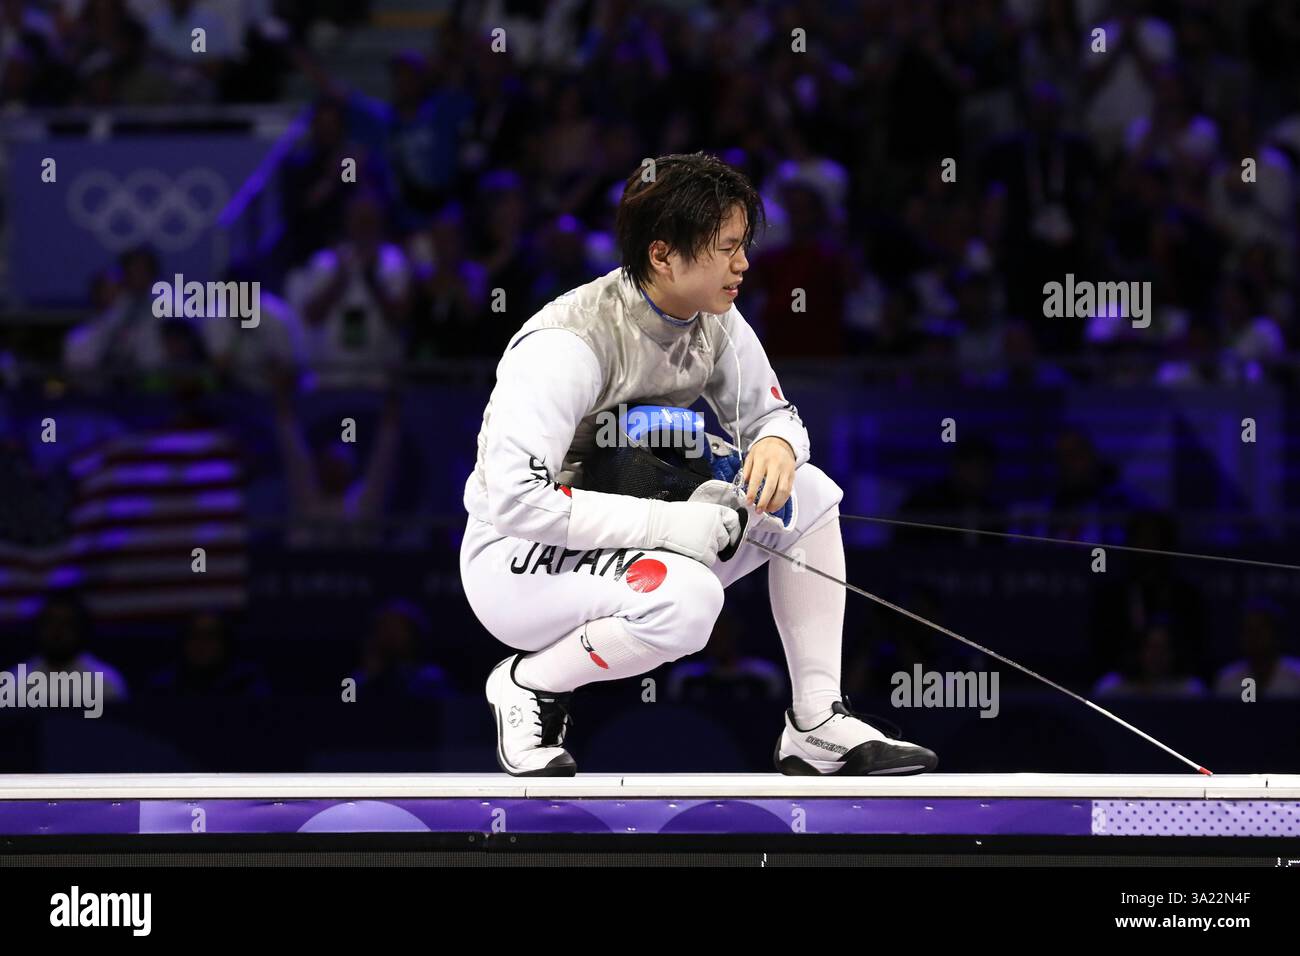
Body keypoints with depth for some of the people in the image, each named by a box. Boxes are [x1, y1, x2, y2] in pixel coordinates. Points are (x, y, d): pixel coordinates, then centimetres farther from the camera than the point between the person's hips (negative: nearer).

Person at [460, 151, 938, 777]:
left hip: (635, 534, 8)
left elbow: (774, 414, 9)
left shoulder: (716, 321, -3)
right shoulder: (568, 344, -28)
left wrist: (777, 444, -18)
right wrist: (668, 522, -33)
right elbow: (513, 497, -34)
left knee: (808, 493, -8)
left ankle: (817, 726, -4)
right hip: (518, 554, -8)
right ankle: (528, 685, -9)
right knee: (685, 599, -36)